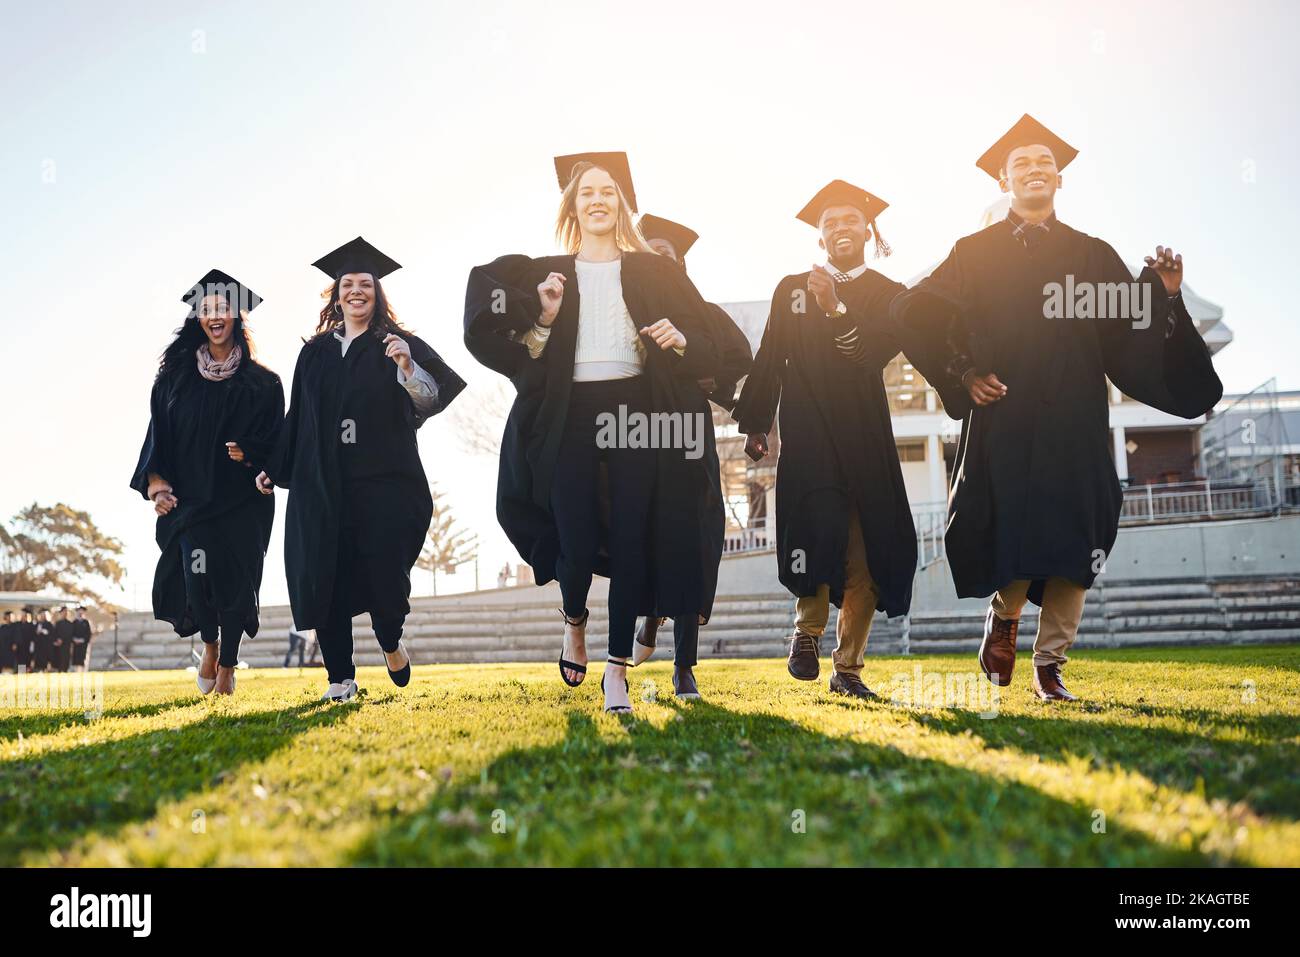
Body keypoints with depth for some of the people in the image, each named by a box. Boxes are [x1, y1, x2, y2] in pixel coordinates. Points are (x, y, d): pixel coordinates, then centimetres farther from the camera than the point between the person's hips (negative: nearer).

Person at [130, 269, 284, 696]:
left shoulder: (261, 382, 5)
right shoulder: (175, 375, 10)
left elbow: (274, 438, 3)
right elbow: (158, 433, 8)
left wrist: (250, 452, -17)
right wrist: (156, 480, -5)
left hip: (240, 497, 0)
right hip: (189, 496, 1)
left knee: (233, 577, -3)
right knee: (197, 568, -15)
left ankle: (227, 667, 12)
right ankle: (209, 645, 14)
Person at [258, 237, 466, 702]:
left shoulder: (397, 345, 4)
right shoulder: (316, 352, 14)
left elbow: (432, 397, -10)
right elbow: (297, 417, 18)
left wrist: (408, 366, -28)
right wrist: (274, 468, 16)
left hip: (383, 480, -3)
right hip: (321, 485, 3)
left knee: (383, 572, -5)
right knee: (328, 577, 0)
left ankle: (391, 644, 26)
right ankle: (340, 677, 9)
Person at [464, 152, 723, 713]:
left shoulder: (654, 271, 10)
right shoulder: (543, 275, 10)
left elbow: (706, 348, 8)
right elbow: (517, 358, 6)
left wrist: (680, 341, -13)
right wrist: (544, 318, -10)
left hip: (637, 414, 0)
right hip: (570, 418, 0)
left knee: (632, 542, -2)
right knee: (577, 545, -4)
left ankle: (617, 669, 8)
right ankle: (574, 622, 30)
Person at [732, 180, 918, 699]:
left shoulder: (888, 296, 10)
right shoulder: (791, 289, 13)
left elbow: (877, 352, -7)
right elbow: (769, 359, 13)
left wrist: (836, 310, -20)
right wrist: (755, 423, 8)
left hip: (865, 437, 1)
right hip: (807, 435, -1)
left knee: (864, 556, -2)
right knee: (821, 529, -20)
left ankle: (848, 668, 7)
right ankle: (807, 631, 2)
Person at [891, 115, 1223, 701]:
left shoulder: (1093, 255, 14)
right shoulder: (976, 253, 9)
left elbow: (1129, 332, 8)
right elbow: (917, 313, 4)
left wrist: (1164, 294, -11)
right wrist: (962, 372, -5)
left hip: (1074, 421, 2)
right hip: (1002, 419, -2)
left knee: (1072, 542, -2)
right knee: (1010, 535, -8)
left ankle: (1050, 665, 10)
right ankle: (1004, 615, 24)